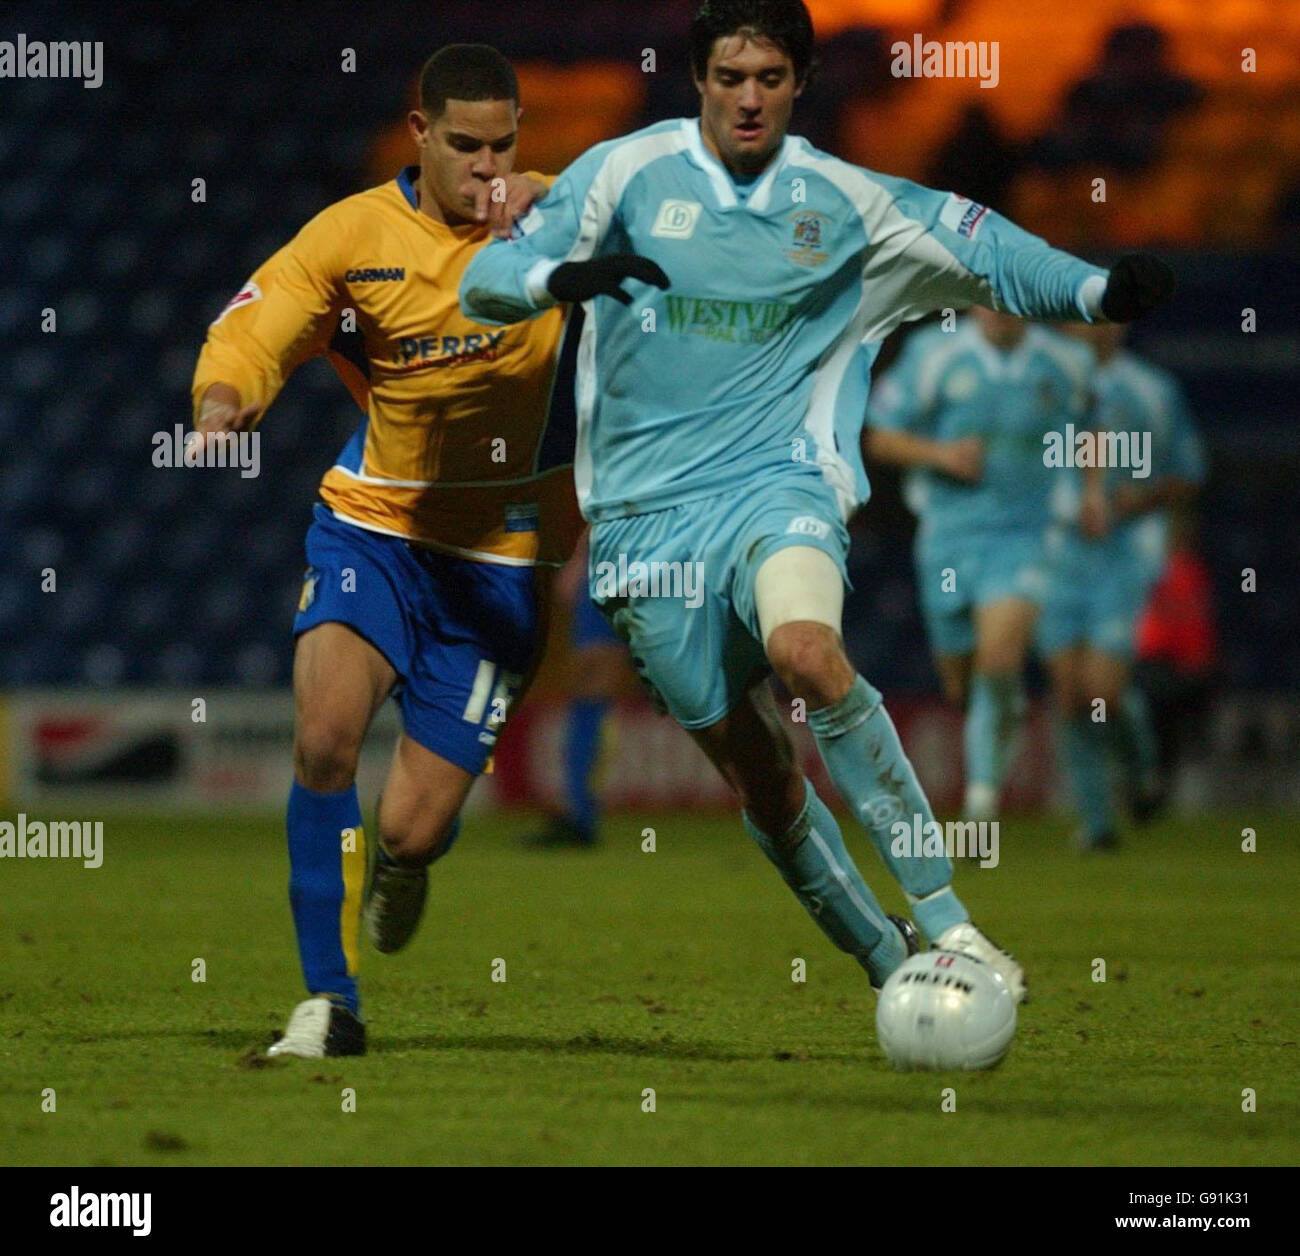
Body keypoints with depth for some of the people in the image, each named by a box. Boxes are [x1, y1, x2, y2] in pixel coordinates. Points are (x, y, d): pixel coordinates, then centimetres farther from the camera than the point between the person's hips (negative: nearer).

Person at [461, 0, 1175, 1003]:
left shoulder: (847, 204, 6)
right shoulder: (627, 173, 2)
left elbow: (984, 252, 10)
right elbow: (485, 282, -2)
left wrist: (1099, 289, -9)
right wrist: (560, 278, -25)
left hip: (778, 482, -1)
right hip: (646, 514, 1)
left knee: (805, 651, -33)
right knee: (755, 769, 2)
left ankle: (944, 921, -29)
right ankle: (892, 967, 21)